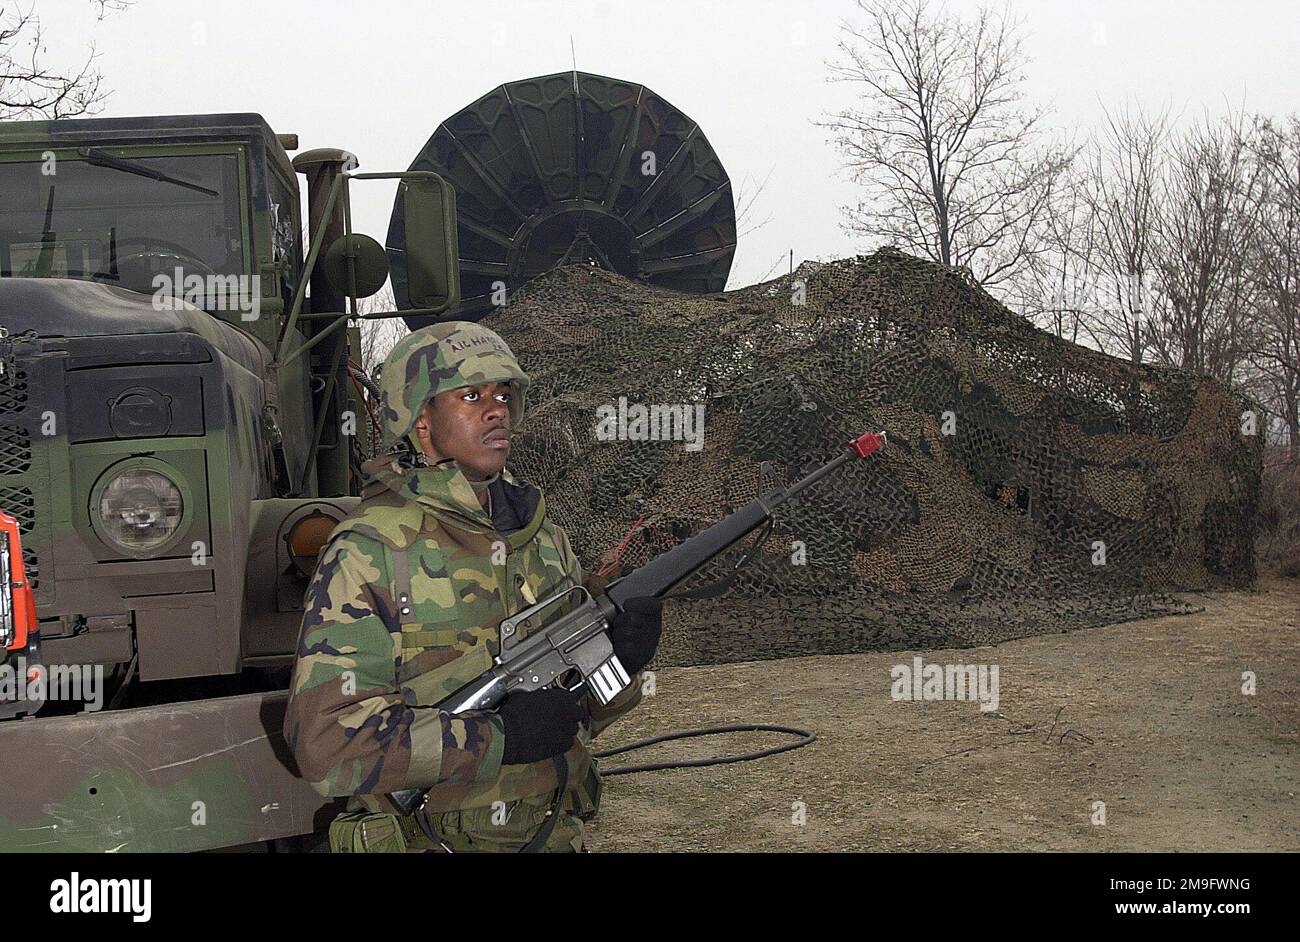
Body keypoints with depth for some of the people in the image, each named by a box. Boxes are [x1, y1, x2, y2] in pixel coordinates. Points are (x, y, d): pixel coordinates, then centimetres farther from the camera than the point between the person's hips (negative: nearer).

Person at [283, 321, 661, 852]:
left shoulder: (545, 539, 7)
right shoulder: (366, 553, -13)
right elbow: (326, 745, -20)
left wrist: (618, 660, -8)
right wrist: (500, 737, -22)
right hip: (430, 841, -5)